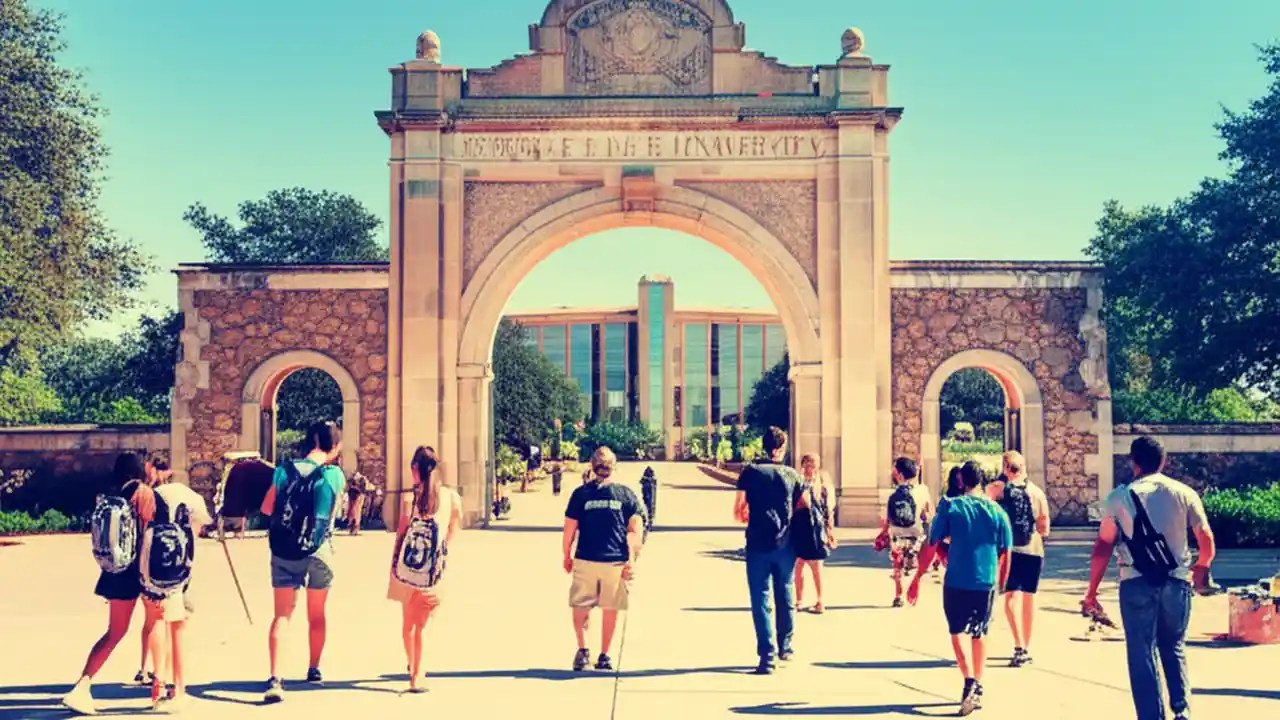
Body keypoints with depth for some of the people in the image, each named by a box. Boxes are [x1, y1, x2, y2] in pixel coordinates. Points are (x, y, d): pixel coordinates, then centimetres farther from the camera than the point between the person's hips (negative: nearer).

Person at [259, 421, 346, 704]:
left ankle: (275, 679, -13)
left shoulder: (285, 469, -2)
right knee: (317, 614, 18)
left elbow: (266, 508, 1)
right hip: (319, 552, -1)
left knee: (282, 614, 1)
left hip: (284, 552, 1)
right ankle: (314, 669, 33)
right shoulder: (335, 475, -6)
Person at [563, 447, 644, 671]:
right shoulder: (626, 494, 1)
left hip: (585, 560, 0)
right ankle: (604, 656, 15)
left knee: (580, 607, 13)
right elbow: (636, 530, -3)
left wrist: (567, 556, 11)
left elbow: (569, 530, -1)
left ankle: (583, 649, -1)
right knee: (610, 610, 11)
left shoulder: (581, 493, -1)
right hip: (616, 561, 0)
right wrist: (633, 560, 2)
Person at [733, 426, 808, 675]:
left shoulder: (751, 472, -3)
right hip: (785, 545, 3)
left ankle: (767, 656, -6)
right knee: (786, 597, 18)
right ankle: (785, 647, 31)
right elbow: (805, 509, 4)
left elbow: (738, 512, -6)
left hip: (758, 545, -3)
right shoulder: (792, 475, 4)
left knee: (761, 600, -1)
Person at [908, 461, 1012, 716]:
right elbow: (1005, 555, 5)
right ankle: (977, 689, 22)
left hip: (956, 582, -2)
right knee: (978, 634, 17)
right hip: (986, 583, 2)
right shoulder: (997, 511, 1)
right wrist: (1001, 584, 19)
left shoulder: (951, 507, -5)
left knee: (957, 631, 9)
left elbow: (931, 547, -5)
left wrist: (916, 580, 2)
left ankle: (969, 682, -11)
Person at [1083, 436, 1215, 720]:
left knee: (1142, 654, 6)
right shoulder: (1184, 493, 3)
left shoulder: (1119, 497, 0)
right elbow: (1207, 540, 6)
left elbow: (1103, 547, -1)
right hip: (1176, 581, 2)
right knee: (1175, 649, 20)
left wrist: (1091, 591, 5)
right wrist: (1201, 567, 28)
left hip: (1136, 583, -2)